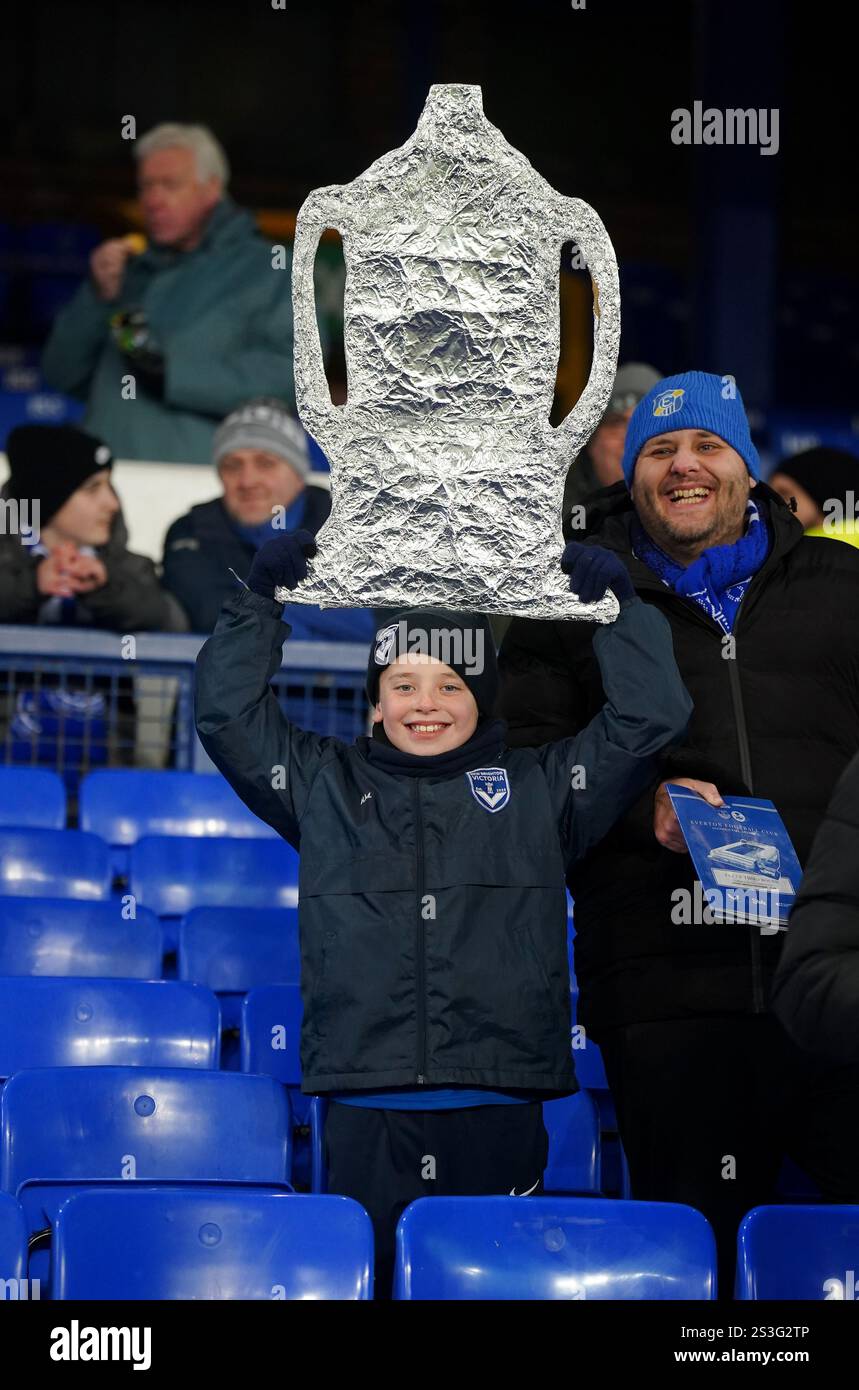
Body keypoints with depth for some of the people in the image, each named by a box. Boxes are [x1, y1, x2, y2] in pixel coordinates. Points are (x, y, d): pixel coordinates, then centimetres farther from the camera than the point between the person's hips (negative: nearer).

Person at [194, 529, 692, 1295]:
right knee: (361, 1279, 0)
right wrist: (261, 601, 9)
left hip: (499, 1113, 0)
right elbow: (228, 713, 15)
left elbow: (650, 717, 12)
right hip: (366, 1115, 0)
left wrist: (617, 607, 7)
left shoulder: (539, 789, 14)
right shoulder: (326, 784, 15)